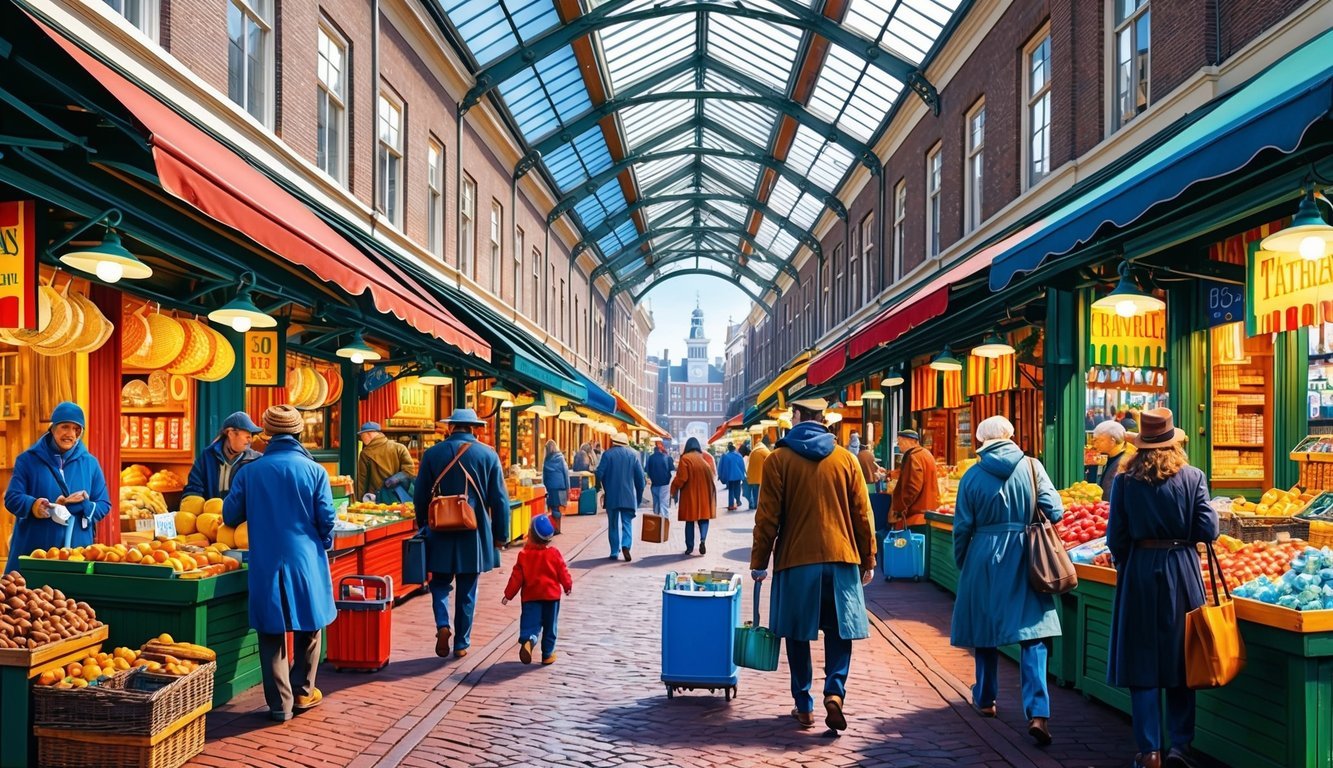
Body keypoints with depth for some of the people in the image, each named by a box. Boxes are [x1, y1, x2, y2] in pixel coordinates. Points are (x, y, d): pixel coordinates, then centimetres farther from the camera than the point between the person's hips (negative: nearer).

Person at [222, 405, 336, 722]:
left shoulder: (249, 472, -2)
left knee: (272, 633, 9)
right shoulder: (314, 470, -6)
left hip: (265, 564, 1)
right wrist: (324, 544, 13)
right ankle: (302, 692, 25)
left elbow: (230, 516, 4)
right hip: (306, 561, -1)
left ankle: (280, 703, 11)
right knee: (308, 629, 17)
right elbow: (327, 518, -7)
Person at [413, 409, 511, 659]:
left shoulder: (432, 454, -2)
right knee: (467, 591, 11)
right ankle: (461, 644, 17)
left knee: (440, 583, 16)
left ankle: (443, 624, -8)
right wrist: (500, 535, 6)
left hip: (440, 533, 0)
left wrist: (422, 527, 19)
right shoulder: (488, 455, -5)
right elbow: (500, 500, -3)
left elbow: (421, 497, 4)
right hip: (475, 534, 0)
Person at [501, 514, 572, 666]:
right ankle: (548, 654, 16)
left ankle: (527, 640, -30)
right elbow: (563, 572, 1)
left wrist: (508, 595, 4)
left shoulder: (524, 555, -7)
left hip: (530, 597, -1)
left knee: (530, 622, 0)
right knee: (549, 626, 12)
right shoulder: (554, 553, -6)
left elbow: (517, 577, -5)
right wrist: (568, 586, 19)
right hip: (552, 596, 1)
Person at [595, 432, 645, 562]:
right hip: (628, 497, 1)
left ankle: (614, 552, 12)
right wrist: (639, 495, 12)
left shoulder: (607, 454, -4)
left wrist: (601, 488, 8)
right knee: (627, 523, 5)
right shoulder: (632, 455, 3)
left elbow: (599, 473, -10)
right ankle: (626, 545, -18)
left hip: (611, 496, -1)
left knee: (613, 524, 11)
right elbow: (640, 477, 2)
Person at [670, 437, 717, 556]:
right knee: (703, 518, 10)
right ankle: (703, 539, -14)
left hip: (690, 494, -2)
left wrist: (674, 490, 0)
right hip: (704, 494, 2)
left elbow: (681, 478, -13)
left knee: (690, 520, 8)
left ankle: (690, 547, 9)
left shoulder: (685, 458, -9)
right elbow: (712, 474, 3)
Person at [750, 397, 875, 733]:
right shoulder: (846, 459, 3)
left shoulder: (778, 460, -3)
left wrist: (758, 561, 3)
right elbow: (862, 514, 5)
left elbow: (768, 517, -5)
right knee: (839, 631, 13)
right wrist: (868, 560, 13)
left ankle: (804, 707, 15)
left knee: (798, 633, 10)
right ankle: (834, 691, -7)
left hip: (795, 559, -1)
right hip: (841, 557, 2)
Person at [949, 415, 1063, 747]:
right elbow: (1054, 511, -6)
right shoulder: (1031, 466, -3)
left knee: (985, 629, 15)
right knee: (1032, 635, 0)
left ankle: (985, 699, 28)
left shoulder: (973, 476, -4)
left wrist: (961, 563, 13)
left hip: (984, 558, 0)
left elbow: (963, 527, -1)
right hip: (1025, 559, 0)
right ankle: (1037, 712, -11)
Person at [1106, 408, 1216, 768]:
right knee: (1182, 661, 12)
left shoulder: (1124, 481, -4)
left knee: (1142, 663, 6)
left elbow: (1116, 538, -5)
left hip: (1139, 571, -1)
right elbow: (1207, 530, -6)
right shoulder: (1193, 477, -3)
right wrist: (1182, 533, 14)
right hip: (1181, 571, 1)